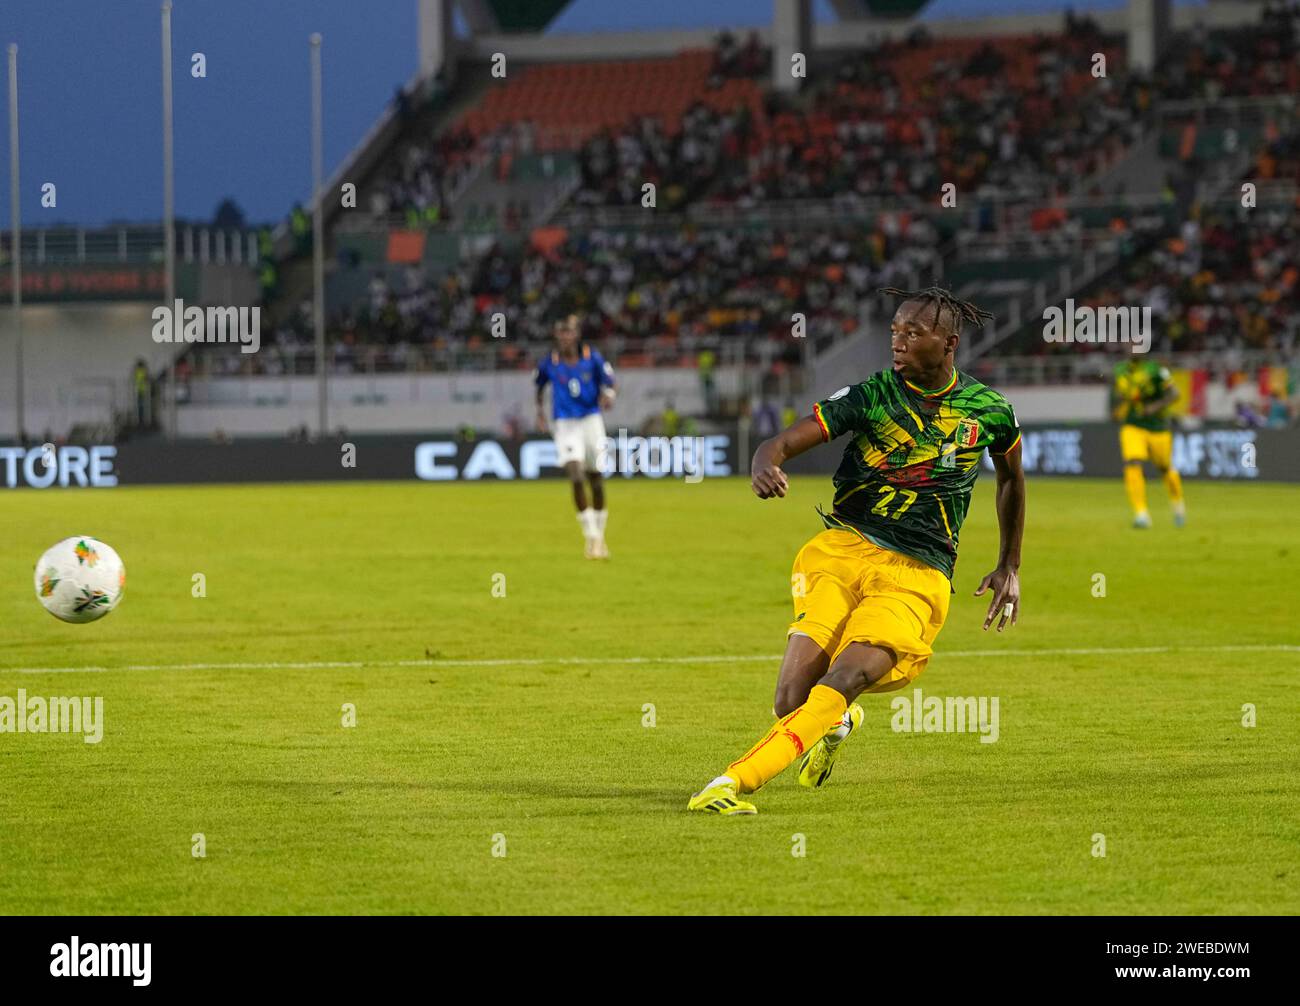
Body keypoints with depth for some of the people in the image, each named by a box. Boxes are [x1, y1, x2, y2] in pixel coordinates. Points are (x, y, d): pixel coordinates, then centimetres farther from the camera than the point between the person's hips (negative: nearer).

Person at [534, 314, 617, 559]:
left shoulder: (592, 358, -6)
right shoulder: (549, 362, -5)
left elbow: (608, 382, 3)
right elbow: (539, 384, 14)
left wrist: (608, 396, -18)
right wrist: (540, 411, 8)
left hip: (592, 421, 1)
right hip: (566, 425, -1)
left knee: (596, 479, 8)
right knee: (576, 476, -17)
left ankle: (599, 534, 26)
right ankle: (591, 536, -10)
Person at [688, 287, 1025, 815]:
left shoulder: (989, 411, 8)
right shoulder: (872, 395, 2)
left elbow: (1012, 478, 29)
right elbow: (781, 443, -5)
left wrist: (1010, 567, 30)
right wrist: (765, 465, -30)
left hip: (918, 576, -1)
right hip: (842, 550, 1)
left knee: (843, 679, -27)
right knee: (792, 700, -15)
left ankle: (734, 781, -32)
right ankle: (837, 723, 23)